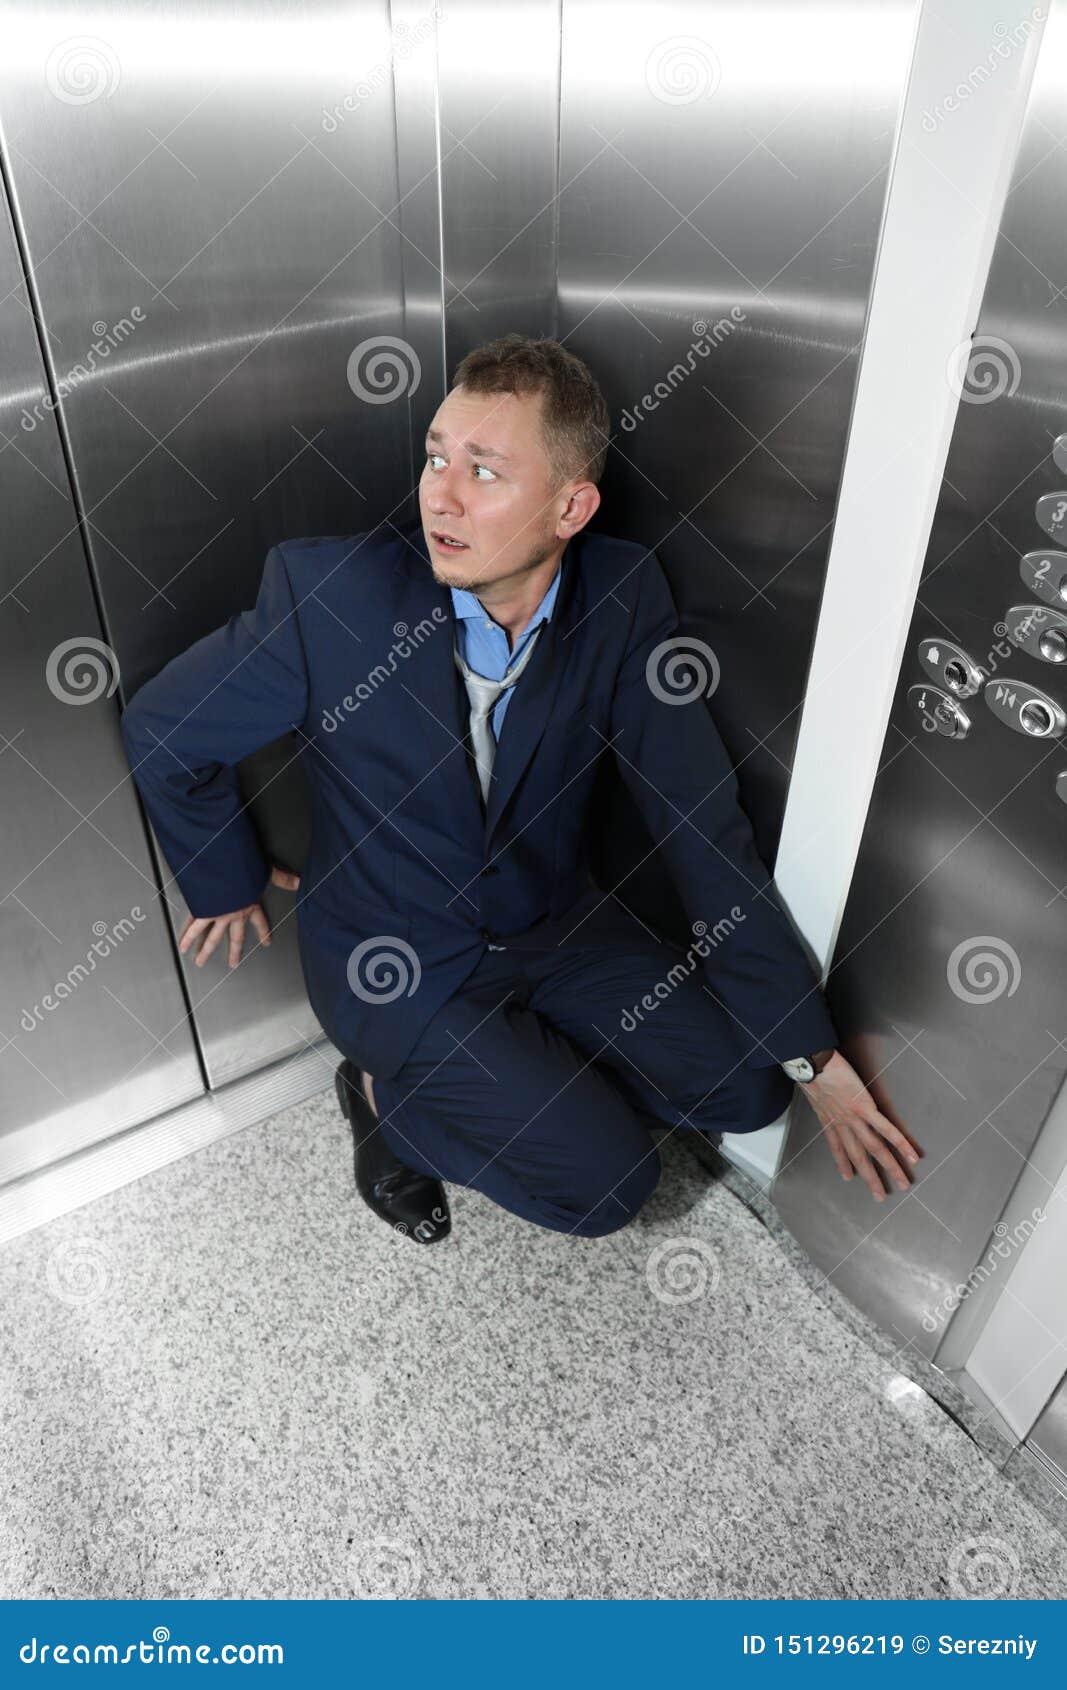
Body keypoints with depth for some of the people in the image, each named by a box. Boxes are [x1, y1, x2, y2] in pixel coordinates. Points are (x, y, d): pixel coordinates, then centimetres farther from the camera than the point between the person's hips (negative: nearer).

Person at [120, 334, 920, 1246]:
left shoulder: (624, 596, -17)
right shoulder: (327, 591, -25)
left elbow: (700, 818, -15)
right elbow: (163, 730, -9)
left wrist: (815, 1056, -14)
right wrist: (227, 884, 3)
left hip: (557, 921, 4)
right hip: (397, 965, -3)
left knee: (745, 1088, -3)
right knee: (608, 1183, -8)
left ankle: (523, 1054, 17)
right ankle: (387, 1095, 14)